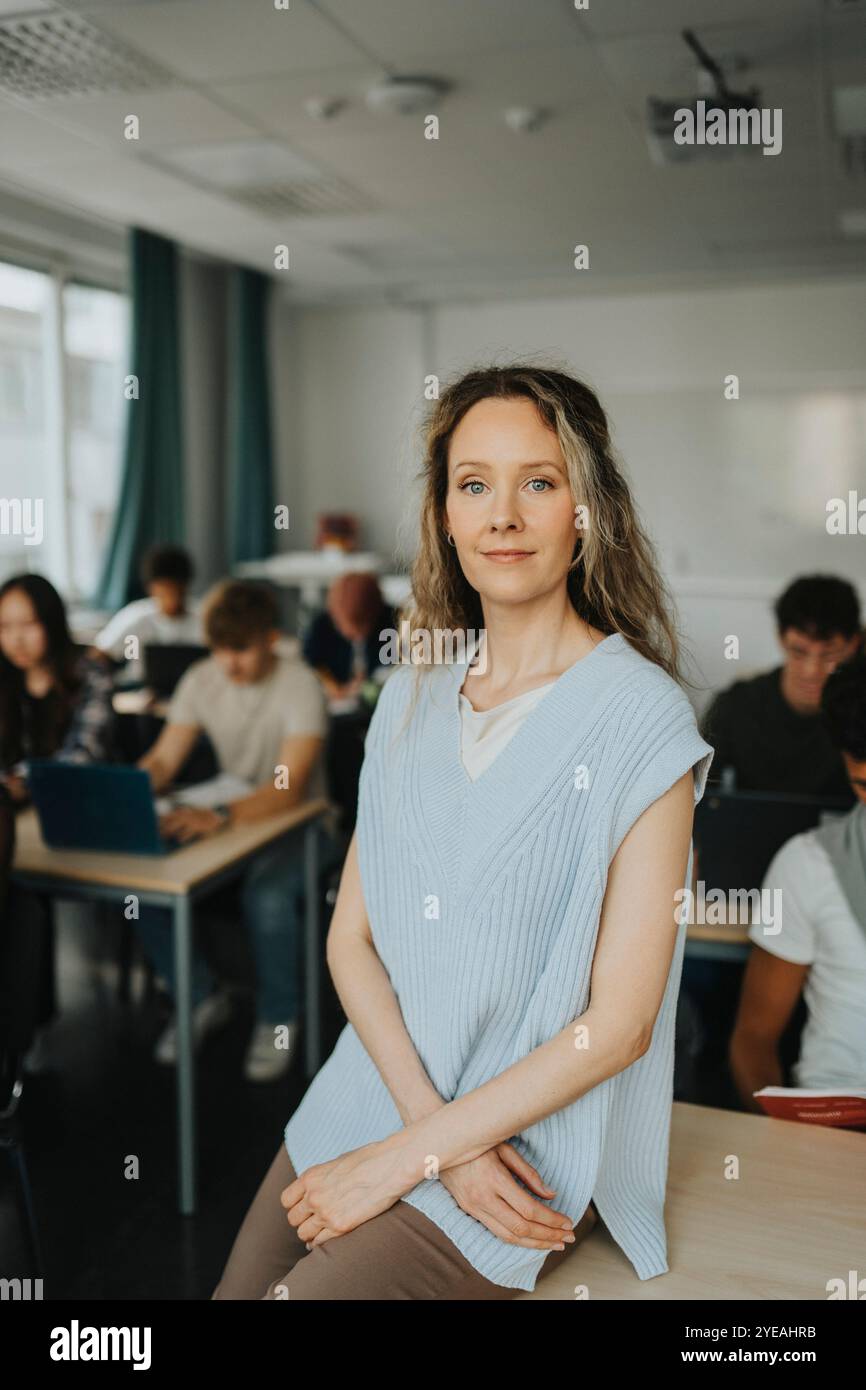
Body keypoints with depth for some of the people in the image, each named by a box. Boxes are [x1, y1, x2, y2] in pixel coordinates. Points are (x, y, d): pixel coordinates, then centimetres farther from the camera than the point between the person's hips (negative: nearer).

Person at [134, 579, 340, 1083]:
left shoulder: (299, 686, -20)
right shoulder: (202, 680, -3)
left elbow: (288, 790, -30)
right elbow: (162, 761, -3)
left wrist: (220, 816, -46)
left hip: (300, 824, -5)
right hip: (231, 815, 5)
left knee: (267, 896, -36)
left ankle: (278, 1016, -4)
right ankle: (203, 997, 7)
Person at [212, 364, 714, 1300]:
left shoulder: (641, 714, -13)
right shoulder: (413, 691, 4)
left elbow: (619, 1024, -14)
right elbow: (350, 940, 2)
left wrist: (407, 1157, -13)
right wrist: (434, 1120, -12)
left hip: (528, 1139, -4)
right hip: (372, 1097, 5)